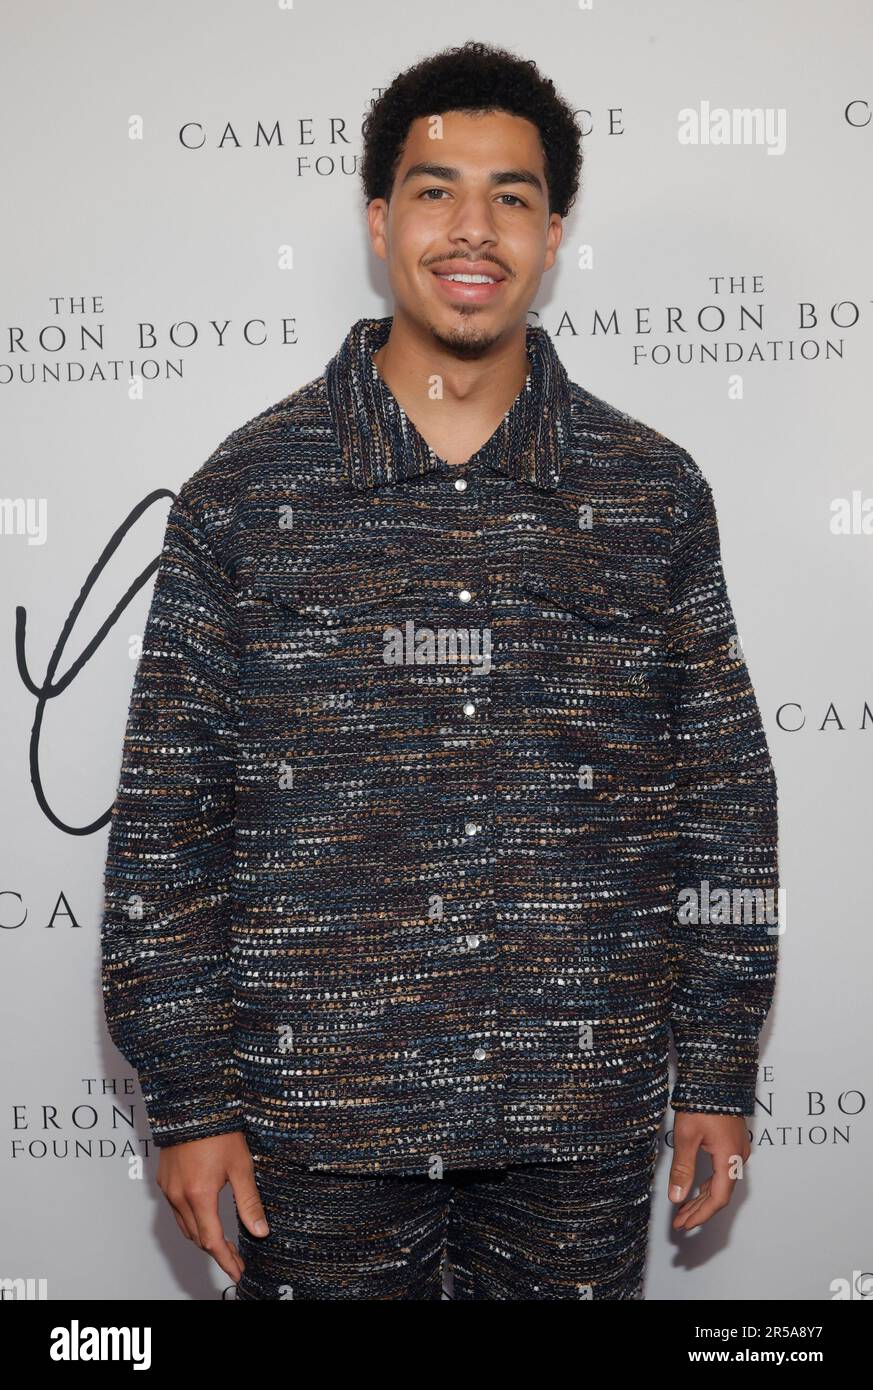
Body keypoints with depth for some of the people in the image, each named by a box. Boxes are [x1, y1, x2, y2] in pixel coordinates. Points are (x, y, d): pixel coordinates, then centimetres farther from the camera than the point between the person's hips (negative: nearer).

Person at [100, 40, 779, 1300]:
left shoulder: (654, 493, 1)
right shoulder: (247, 490, -3)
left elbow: (724, 796, 5)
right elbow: (166, 818, -1)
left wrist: (719, 1074, 4)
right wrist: (189, 1102, -2)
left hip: (582, 1123, 1)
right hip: (318, 1119, -1)